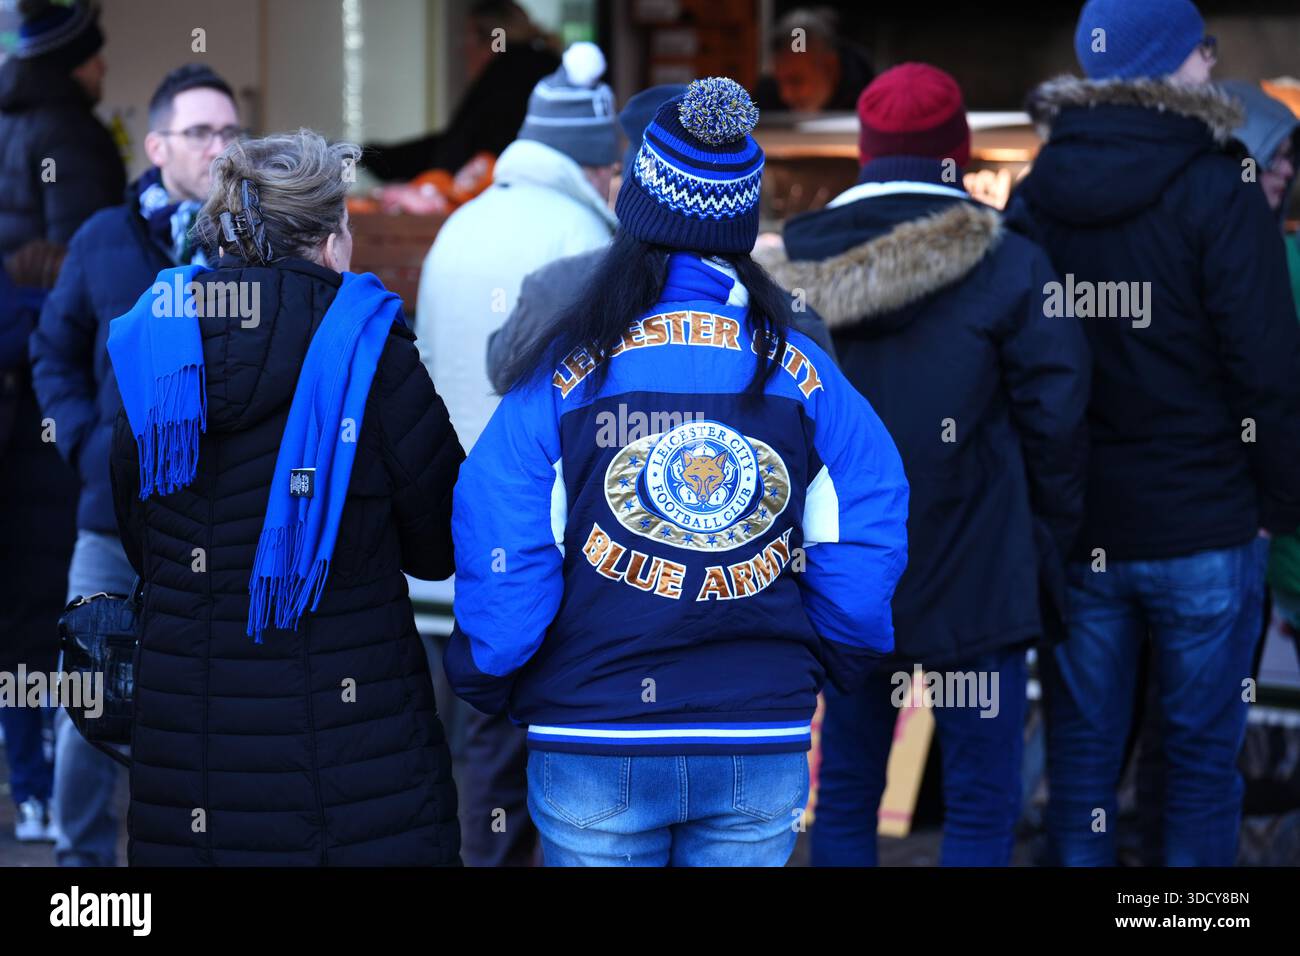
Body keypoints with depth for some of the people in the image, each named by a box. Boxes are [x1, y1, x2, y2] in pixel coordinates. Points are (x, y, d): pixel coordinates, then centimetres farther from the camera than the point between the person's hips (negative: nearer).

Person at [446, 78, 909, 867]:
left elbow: (503, 563, -8)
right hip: (763, 754, 2)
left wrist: (490, 686, 7)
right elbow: (866, 544, -1)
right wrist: (822, 670, 15)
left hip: (595, 754, -2)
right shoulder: (803, 372, -1)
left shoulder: (563, 375, -7)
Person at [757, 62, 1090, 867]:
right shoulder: (1010, 268, -10)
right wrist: (1051, 543, 5)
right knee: (982, 800, 3)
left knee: (846, 791, 15)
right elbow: (1056, 418, -9)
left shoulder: (798, 270, 1)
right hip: (974, 582, -4)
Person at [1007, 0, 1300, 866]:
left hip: (1073, 526, 4)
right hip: (1202, 527, -4)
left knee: (1082, 740, 10)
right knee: (1203, 747, 5)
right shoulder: (1220, 194, -10)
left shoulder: (1035, 196, 5)